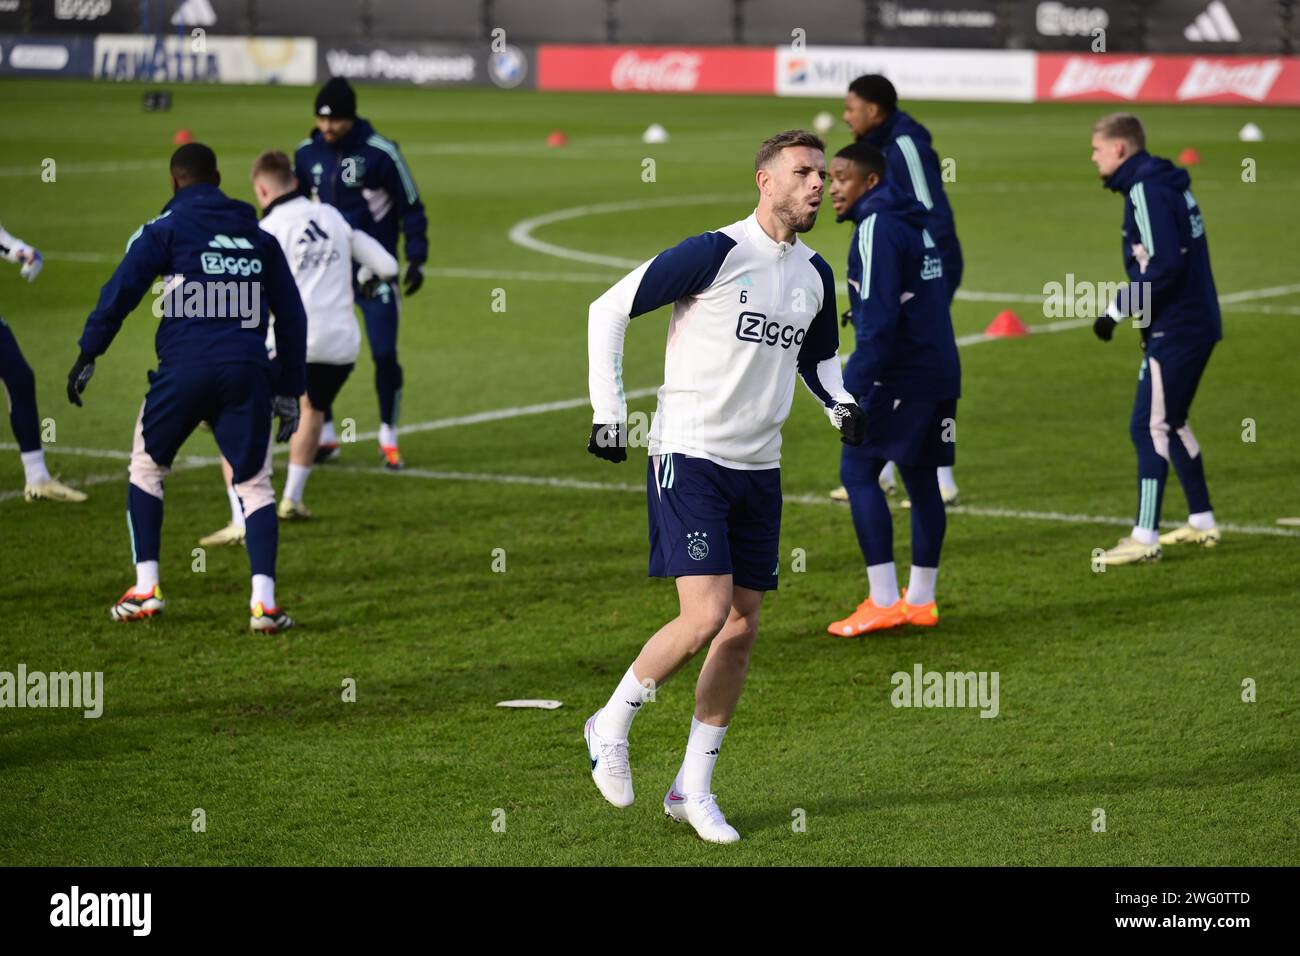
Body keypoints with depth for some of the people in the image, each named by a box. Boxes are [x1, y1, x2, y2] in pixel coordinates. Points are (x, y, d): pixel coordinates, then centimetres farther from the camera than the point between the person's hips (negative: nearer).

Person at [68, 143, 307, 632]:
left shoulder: (167, 228, 5)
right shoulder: (258, 235, 18)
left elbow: (121, 291, -4)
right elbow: (291, 314, 19)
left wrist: (87, 356, 0)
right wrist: (288, 389, 22)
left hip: (184, 368, -2)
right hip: (248, 370, 2)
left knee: (146, 467, 18)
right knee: (254, 484, 7)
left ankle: (146, 587, 13)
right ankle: (264, 601, -8)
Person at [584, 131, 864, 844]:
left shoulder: (815, 275, 9)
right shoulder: (715, 253, -12)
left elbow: (818, 355, 27)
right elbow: (609, 308, -8)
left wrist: (840, 404, 6)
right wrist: (608, 411, -11)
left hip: (759, 466, 7)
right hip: (688, 457, -7)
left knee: (741, 630, 6)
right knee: (706, 616, -17)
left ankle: (693, 788, 18)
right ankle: (612, 725, 7)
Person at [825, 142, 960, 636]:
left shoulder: (877, 228, -12)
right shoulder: (914, 224, 16)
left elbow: (878, 317, -19)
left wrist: (855, 385, -20)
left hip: (899, 374, -9)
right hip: (939, 374, 9)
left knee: (858, 472, -5)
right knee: (921, 479, 12)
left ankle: (884, 600, -10)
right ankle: (920, 600, 15)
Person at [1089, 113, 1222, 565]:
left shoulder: (1147, 190, -16)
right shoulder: (1166, 184, 14)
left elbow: (1164, 266, -24)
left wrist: (1116, 311, -19)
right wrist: (1127, 307, 12)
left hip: (1175, 329, -10)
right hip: (1198, 322, 10)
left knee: (1149, 426, -8)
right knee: (1170, 422, 19)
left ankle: (1145, 537, -9)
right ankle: (1202, 523, 26)